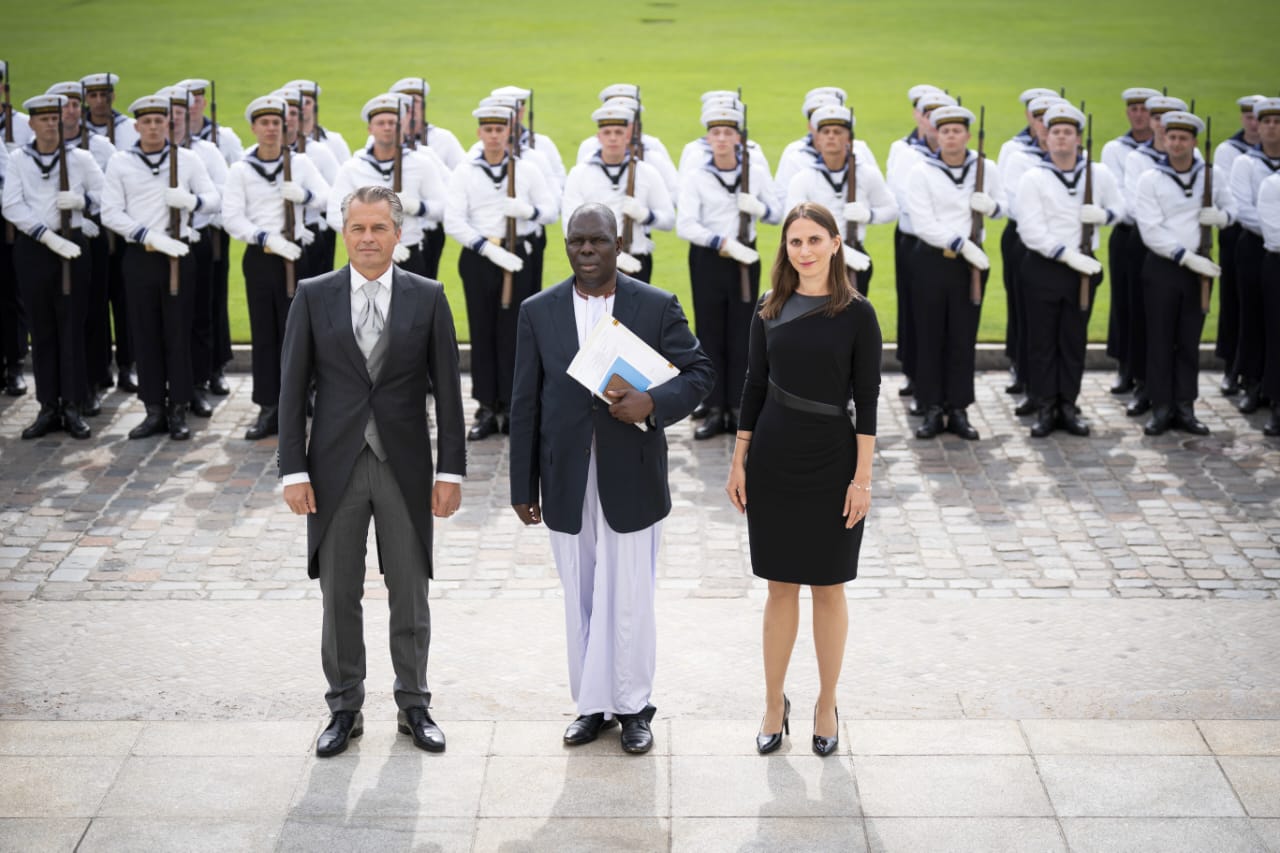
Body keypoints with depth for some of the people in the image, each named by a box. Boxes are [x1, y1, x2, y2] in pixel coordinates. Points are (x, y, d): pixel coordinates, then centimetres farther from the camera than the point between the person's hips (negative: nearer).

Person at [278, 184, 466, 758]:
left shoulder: (428, 297, 0)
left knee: (409, 592, 9)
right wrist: (293, 470, -6)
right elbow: (292, 388, 0)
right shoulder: (313, 296, 0)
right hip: (336, 467, 0)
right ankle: (344, 708, 21)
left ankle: (414, 706, 23)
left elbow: (447, 389, 1)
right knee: (339, 595, 8)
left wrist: (450, 470, -3)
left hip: (405, 466, 0)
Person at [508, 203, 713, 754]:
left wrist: (653, 403, -18)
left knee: (629, 599, 2)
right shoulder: (538, 311, 3)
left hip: (631, 479, -2)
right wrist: (523, 486, 3)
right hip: (567, 482, 2)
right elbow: (525, 404, 4)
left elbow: (698, 372, 2)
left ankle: (633, 707, 16)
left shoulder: (657, 306, -1)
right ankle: (592, 705, 22)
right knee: (580, 600, 10)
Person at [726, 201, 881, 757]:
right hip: (773, 461, 2)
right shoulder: (769, 312, 3)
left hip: (831, 464, -2)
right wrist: (739, 462, 5)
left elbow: (867, 400, -6)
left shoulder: (856, 314, -6)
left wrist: (862, 476, -10)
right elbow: (754, 387, 8)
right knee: (780, 586, 9)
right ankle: (774, 702, 21)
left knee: (828, 588, 8)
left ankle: (827, 704, 22)